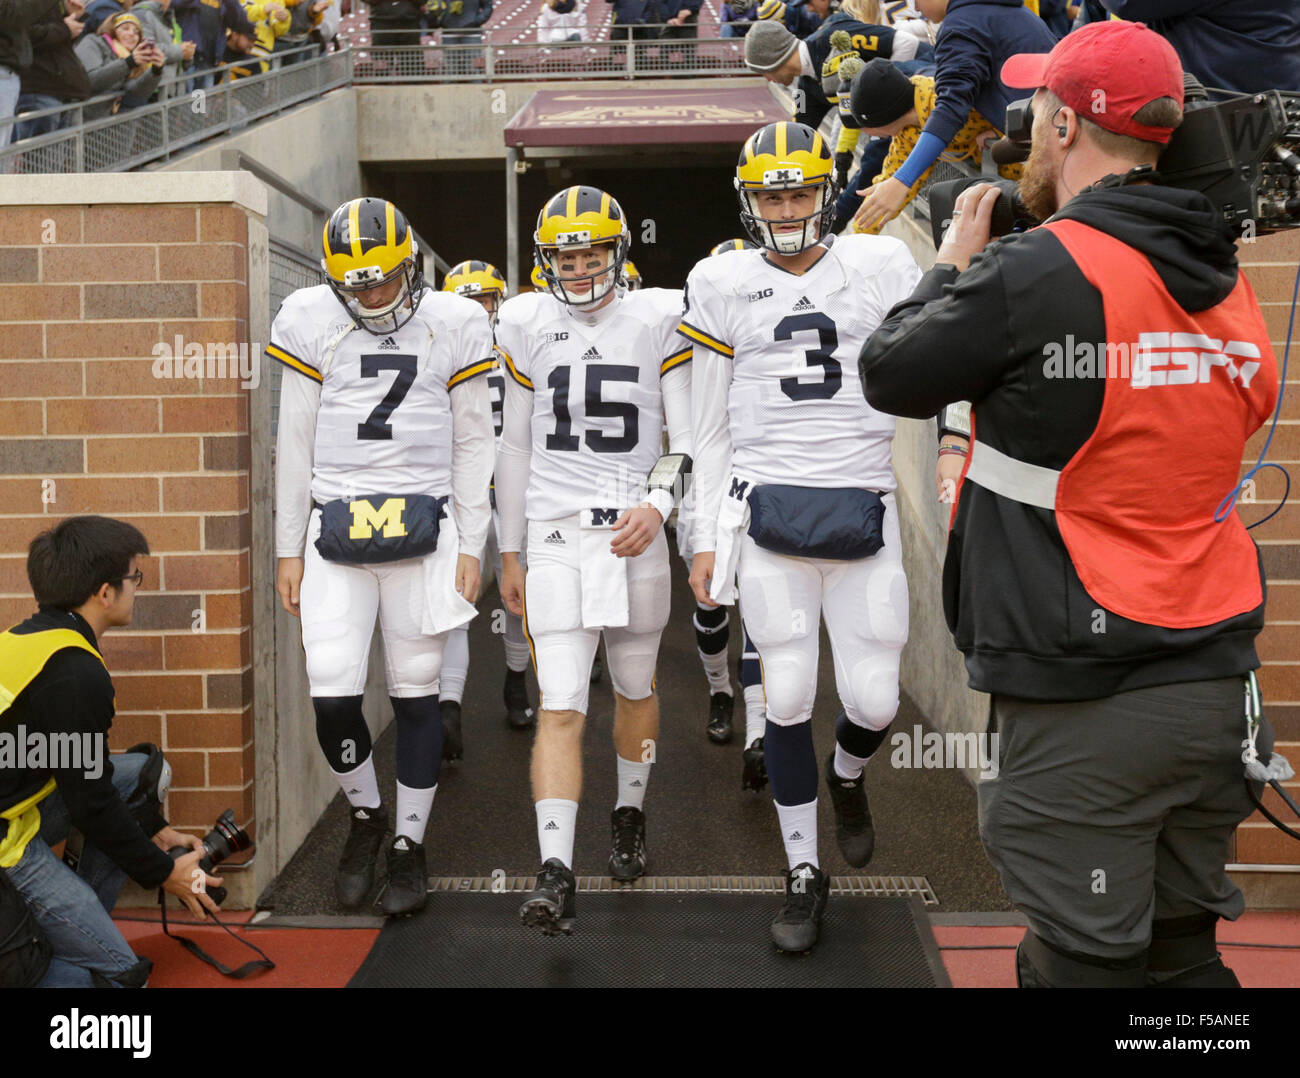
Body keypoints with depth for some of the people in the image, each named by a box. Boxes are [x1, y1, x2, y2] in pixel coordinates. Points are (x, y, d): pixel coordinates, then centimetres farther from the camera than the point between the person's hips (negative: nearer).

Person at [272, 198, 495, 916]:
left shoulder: (454, 324, 2)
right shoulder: (311, 322, 3)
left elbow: (473, 445, 7)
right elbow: (295, 444, 8)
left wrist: (470, 547, 3)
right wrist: (289, 550, 7)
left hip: (423, 530, 0)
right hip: (337, 530, 1)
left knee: (416, 693, 6)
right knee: (331, 695, -5)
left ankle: (409, 844, 22)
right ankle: (365, 814, 24)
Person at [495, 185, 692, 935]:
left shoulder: (658, 321, 0)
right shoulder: (527, 326, 5)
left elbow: (688, 438, 0)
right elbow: (516, 447, 11)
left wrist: (658, 504, -18)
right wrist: (510, 552, 12)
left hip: (635, 533, 0)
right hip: (555, 535, 0)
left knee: (636, 688, 17)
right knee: (561, 708, -7)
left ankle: (631, 817, 40)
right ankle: (556, 875, -8)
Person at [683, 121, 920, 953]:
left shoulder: (881, 267, 4)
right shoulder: (722, 285, 5)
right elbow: (711, 428, 9)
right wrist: (707, 537, 7)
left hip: (863, 513, 0)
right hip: (768, 511, 0)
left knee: (874, 700, 1)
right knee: (789, 699, 2)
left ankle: (847, 777, 40)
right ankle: (805, 875, 21)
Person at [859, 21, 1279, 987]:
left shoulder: (1035, 274, -14)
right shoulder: (1228, 284, 8)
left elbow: (891, 376, -3)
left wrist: (954, 266, 16)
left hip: (1080, 703, -7)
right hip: (1211, 685, 7)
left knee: (1089, 960, 5)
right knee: (1183, 950, 20)